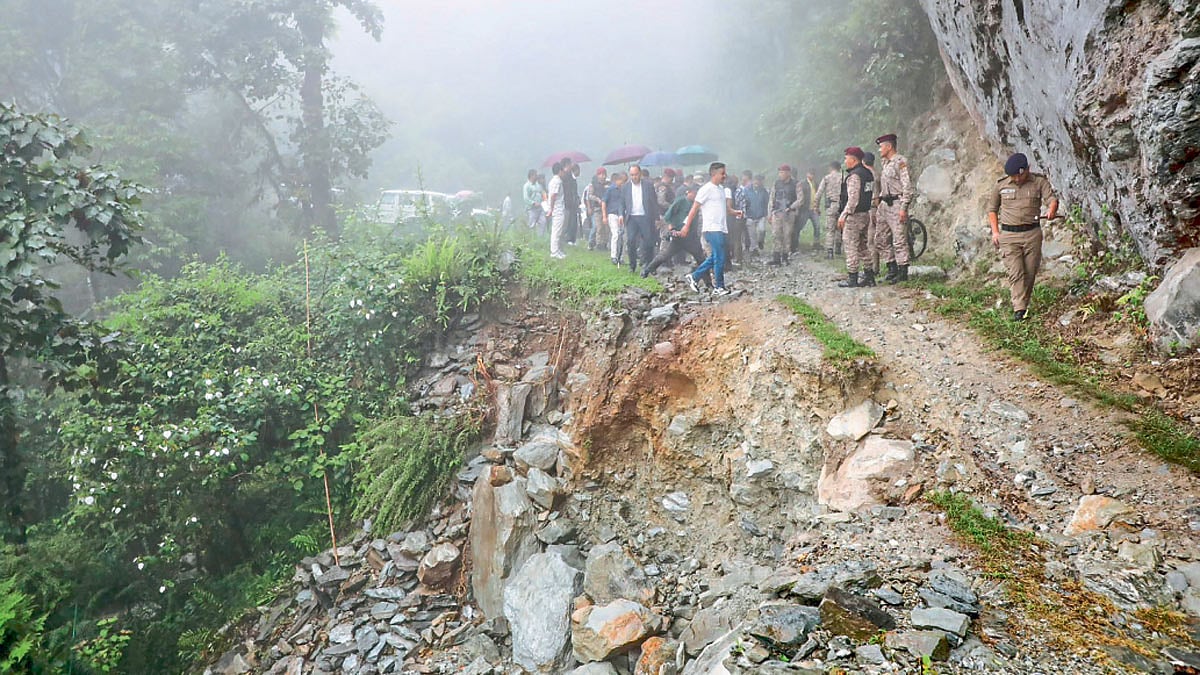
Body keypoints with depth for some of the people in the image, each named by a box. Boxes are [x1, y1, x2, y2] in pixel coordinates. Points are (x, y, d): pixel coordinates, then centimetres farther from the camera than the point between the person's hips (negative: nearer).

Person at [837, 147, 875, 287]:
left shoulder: (854, 175, -16)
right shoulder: (869, 173, 14)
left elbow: (853, 198, -22)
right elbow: (872, 195, 18)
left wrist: (843, 215, -20)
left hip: (854, 216, -10)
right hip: (866, 214, 10)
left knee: (851, 246, -5)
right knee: (862, 246, 15)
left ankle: (852, 278, -4)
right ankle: (868, 276, 17)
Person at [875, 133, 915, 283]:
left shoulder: (901, 161, -8)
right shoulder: (884, 163, 18)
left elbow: (907, 186, -14)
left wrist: (903, 208, -20)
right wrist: (876, 205, 19)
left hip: (896, 204, -9)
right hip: (883, 204, 9)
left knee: (899, 240, -7)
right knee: (881, 240, 9)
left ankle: (903, 273, -3)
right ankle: (892, 269, 18)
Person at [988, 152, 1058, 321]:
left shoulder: (1039, 182, 2)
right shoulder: (1000, 185, 4)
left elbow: (1051, 198, -9)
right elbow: (992, 209, 13)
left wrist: (1052, 209, -33)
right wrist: (995, 232, 4)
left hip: (1032, 233, 1)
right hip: (1008, 235, -1)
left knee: (1030, 272, 6)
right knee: (1015, 272, -10)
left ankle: (1023, 304, 21)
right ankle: (1019, 310, -14)